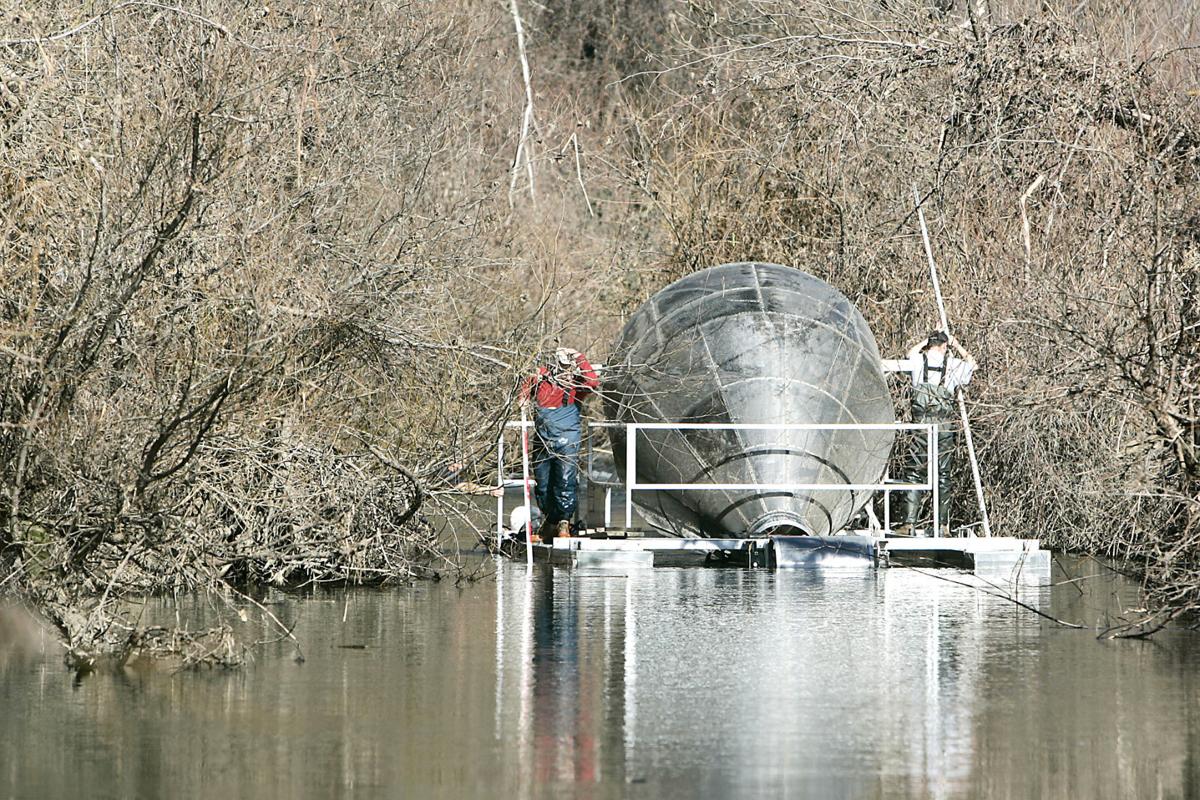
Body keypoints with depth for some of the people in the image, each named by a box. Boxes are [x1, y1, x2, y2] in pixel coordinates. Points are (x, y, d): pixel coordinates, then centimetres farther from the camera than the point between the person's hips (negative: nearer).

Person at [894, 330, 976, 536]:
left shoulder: (917, 361, 3)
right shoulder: (953, 365, 3)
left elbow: (911, 353, 30)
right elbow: (971, 362, 27)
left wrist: (926, 341, 41)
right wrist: (956, 345, 40)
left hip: (921, 426, 0)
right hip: (945, 427, 0)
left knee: (913, 473, 2)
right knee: (943, 475, 6)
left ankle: (908, 522, -6)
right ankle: (942, 524, 5)